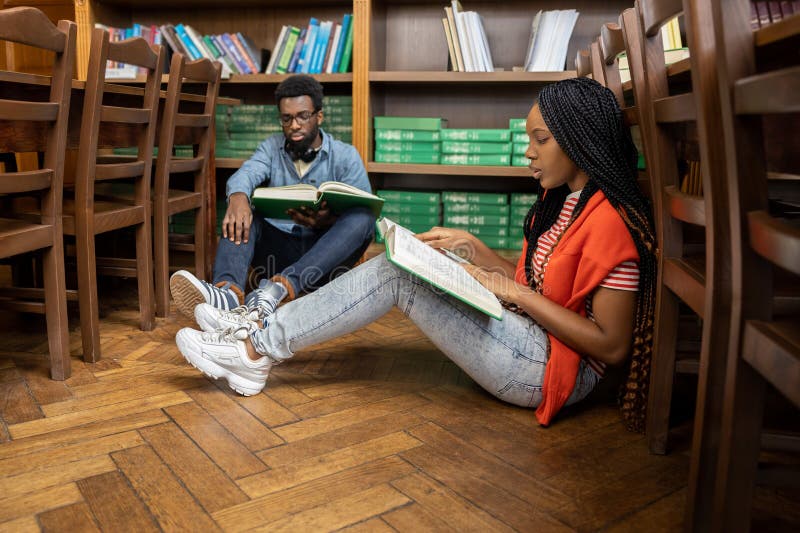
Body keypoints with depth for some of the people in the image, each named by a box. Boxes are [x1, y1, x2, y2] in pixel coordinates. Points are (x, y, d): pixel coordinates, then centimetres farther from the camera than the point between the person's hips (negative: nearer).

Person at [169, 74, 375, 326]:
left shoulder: (345, 156, 4)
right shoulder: (272, 147, 12)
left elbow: (365, 213, -9)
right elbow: (245, 173, -11)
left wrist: (327, 221, -31)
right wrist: (238, 196, -36)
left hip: (324, 254, -2)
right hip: (278, 248, 2)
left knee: (362, 217, -29)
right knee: (240, 214, -21)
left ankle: (281, 288, -50)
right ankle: (229, 292, -50)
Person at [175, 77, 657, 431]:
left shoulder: (610, 219, -18)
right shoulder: (563, 198, 11)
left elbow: (612, 345, -20)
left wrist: (513, 291, -20)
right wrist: (472, 247, 3)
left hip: (557, 370, -9)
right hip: (526, 336, 9)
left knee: (397, 275, -18)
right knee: (397, 266, -2)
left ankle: (257, 349, -8)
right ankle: (262, 338, -3)